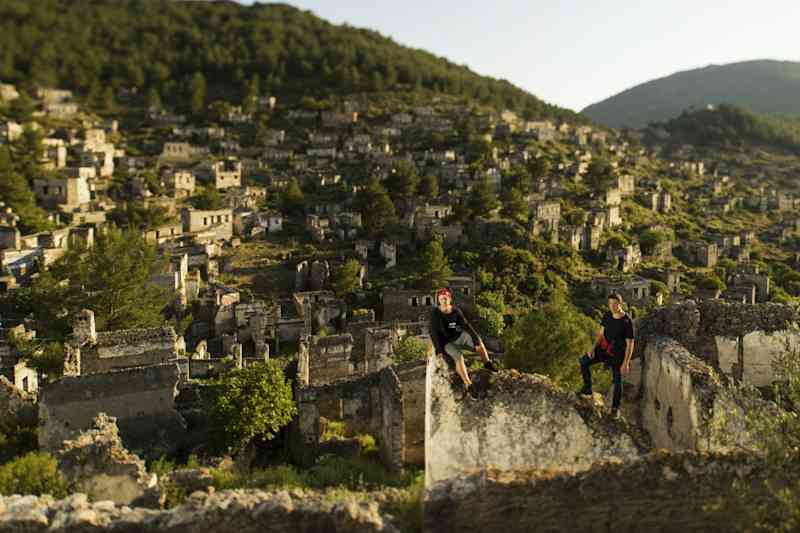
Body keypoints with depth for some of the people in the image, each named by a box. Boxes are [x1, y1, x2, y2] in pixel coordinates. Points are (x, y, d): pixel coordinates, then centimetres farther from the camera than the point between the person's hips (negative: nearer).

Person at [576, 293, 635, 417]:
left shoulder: (627, 322, -23)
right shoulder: (607, 316, -7)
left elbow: (630, 344, -18)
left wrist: (626, 363, -19)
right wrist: (593, 349, -5)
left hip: (617, 354, -5)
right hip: (604, 348, 5)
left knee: (617, 381, 7)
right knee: (583, 361, -5)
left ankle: (615, 407, 28)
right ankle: (587, 389, 11)